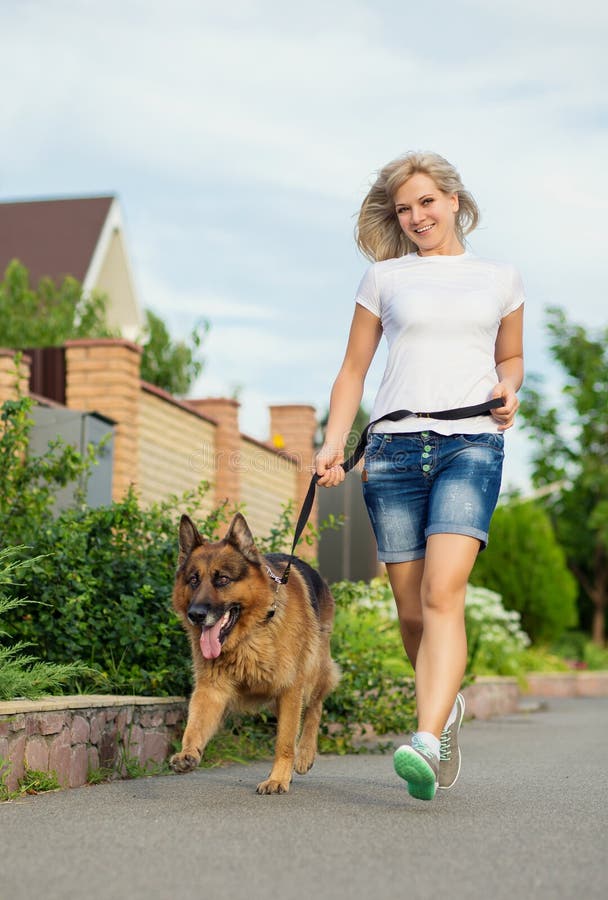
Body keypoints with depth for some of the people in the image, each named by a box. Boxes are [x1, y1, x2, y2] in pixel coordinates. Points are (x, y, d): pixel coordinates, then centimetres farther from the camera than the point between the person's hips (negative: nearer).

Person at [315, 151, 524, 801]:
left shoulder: (501, 279, 14)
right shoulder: (384, 278, 13)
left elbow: (510, 356, 27)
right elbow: (353, 369, 15)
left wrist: (508, 389, 3)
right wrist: (332, 444, 2)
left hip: (471, 445, -1)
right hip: (394, 446, 2)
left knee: (442, 592, -21)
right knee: (411, 609, 3)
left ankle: (425, 744, -30)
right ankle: (445, 707, 31)